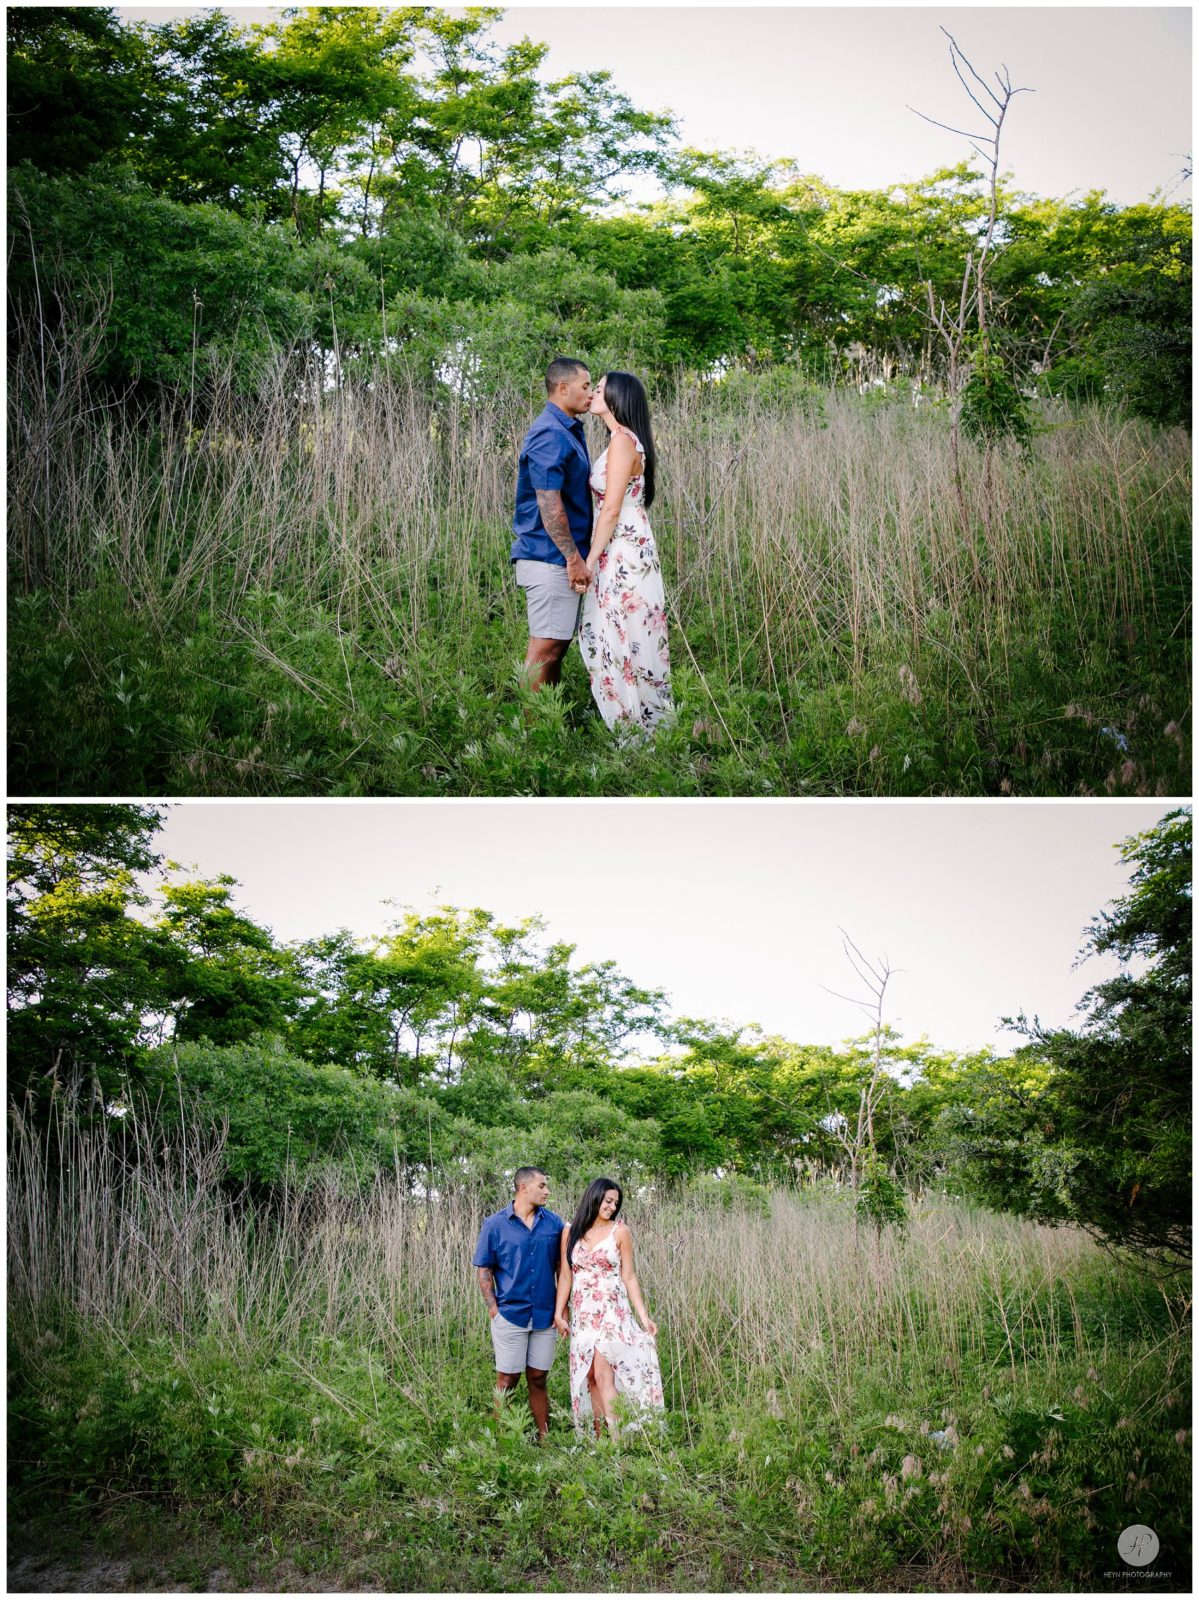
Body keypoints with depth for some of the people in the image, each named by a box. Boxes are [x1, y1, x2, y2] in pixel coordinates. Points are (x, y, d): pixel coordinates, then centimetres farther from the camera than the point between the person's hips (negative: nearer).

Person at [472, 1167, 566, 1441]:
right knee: (507, 1380, 2)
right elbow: (484, 1271, 0)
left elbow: (562, 1266, 11)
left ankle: (543, 1438, 15)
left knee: (538, 1380, 9)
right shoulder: (495, 1225, -3)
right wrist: (494, 1310, -7)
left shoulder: (554, 1223, 5)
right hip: (510, 1314, -3)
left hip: (545, 1316, 3)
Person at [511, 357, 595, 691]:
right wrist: (574, 558, -21)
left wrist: (576, 556, 20)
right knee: (546, 646, -8)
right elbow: (549, 503, -22)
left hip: (561, 560, 10)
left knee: (558, 644, 12)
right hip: (550, 559, -10)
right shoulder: (550, 435, -15)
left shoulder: (568, 431, 17)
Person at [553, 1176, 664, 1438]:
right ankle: (598, 1439, 10)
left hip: (612, 1311, -3)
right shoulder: (571, 1233, 7)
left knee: (603, 1374, -14)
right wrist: (559, 1313, 3)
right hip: (582, 1313, 3)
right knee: (589, 1377, 4)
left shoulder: (619, 1232, 0)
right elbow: (565, 1276, 8)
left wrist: (644, 1316, -2)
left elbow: (629, 1277, 2)